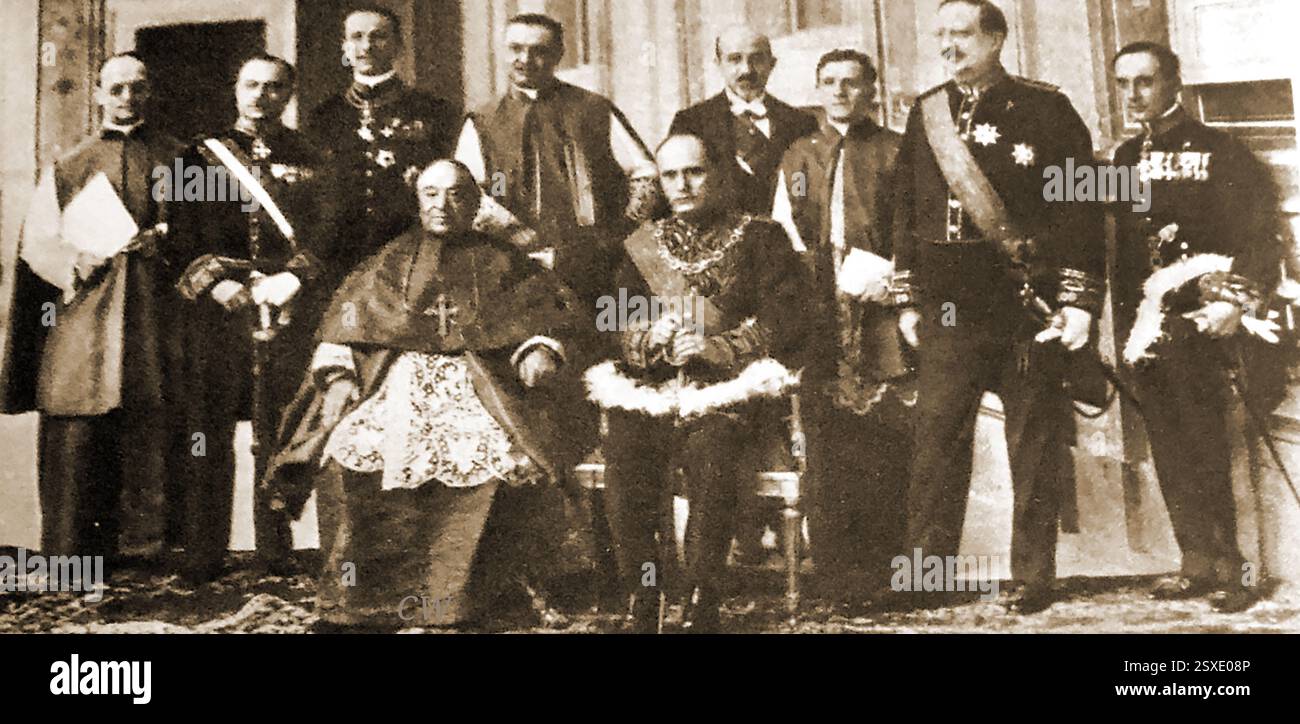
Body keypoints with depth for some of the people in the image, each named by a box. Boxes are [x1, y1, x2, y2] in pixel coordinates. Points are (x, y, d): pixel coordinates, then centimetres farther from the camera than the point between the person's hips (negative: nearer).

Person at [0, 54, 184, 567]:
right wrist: (74, 261, -10)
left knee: (149, 429, -4)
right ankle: (70, 546, 1)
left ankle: (143, 542, 2)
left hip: (153, 311, -1)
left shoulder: (178, 158, 15)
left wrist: (163, 240, -11)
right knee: (76, 431, -4)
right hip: (82, 315, 1)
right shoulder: (67, 167, 18)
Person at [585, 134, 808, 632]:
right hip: (649, 391, 3)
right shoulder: (642, 246, 23)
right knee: (622, 457, -28)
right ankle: (644, 605, -18)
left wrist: (715, 348, -11)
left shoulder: (759, 239, 12)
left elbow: (783, 325, 2)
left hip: (727, 390, -3)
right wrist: (651, 339, -8)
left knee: (710, 454, -33)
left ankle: (704, 609, -22)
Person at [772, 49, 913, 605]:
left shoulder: (896, 152, 11)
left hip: (881, 309, -2)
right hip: (818, 314, 2)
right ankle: (834, 574, 2)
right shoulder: (797, 158, 19)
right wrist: (820, 278, -1)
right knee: (826, 445, -2)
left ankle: (882, 573, 0)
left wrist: (885, 278, -11)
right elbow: (782, 237, 15)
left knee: (887, 446, -6)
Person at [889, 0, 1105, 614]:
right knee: (937, 441, 1)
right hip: (950, 306, 3)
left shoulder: (1045, 109, 1)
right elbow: (907, 211, 16)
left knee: (1034, 445, 3)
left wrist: (1078, 300, -8)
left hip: (1028, 303, -3)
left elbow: (1080, 207, -2)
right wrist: (908, 300, 12)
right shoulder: (925, 114, 13)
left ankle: (1034, 581, 12)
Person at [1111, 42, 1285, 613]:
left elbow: (1258, 235, -6)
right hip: (1144, 323, 5)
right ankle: (1197, 564, 13)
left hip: (1199, 323, -5)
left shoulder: (1219, 152, -2)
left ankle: (1228, 569, -1)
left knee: (1204, 446, -8)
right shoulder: (1125, 159, 14)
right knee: (1168, 450, 6)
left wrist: (1237, 301, -17)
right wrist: (1123, 319, 11)